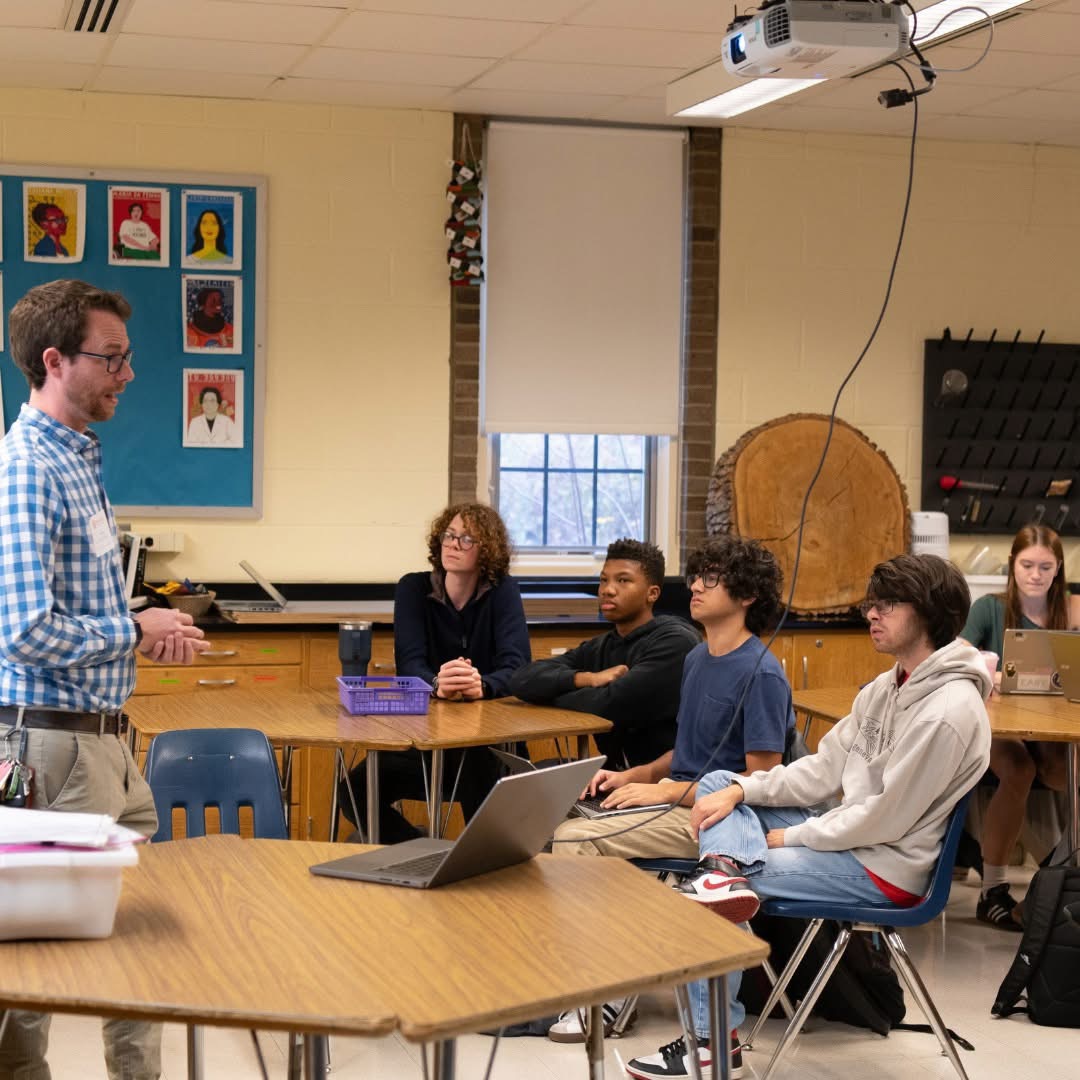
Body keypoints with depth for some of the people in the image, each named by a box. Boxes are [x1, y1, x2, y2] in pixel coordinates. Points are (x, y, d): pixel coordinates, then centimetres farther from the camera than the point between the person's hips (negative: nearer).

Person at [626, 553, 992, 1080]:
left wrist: (791, 837, -14)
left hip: (885, 868, -10)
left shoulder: (947, 711, -23)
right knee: (718, 784, 8)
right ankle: (727, 869, -23)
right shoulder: (888, 686, 7)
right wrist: (741, 791, -5)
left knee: (704, 897, -13)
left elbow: (886, 817, -23)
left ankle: (715, 1037, -1)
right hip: (852, 836, 10)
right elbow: (823, 769, 8)